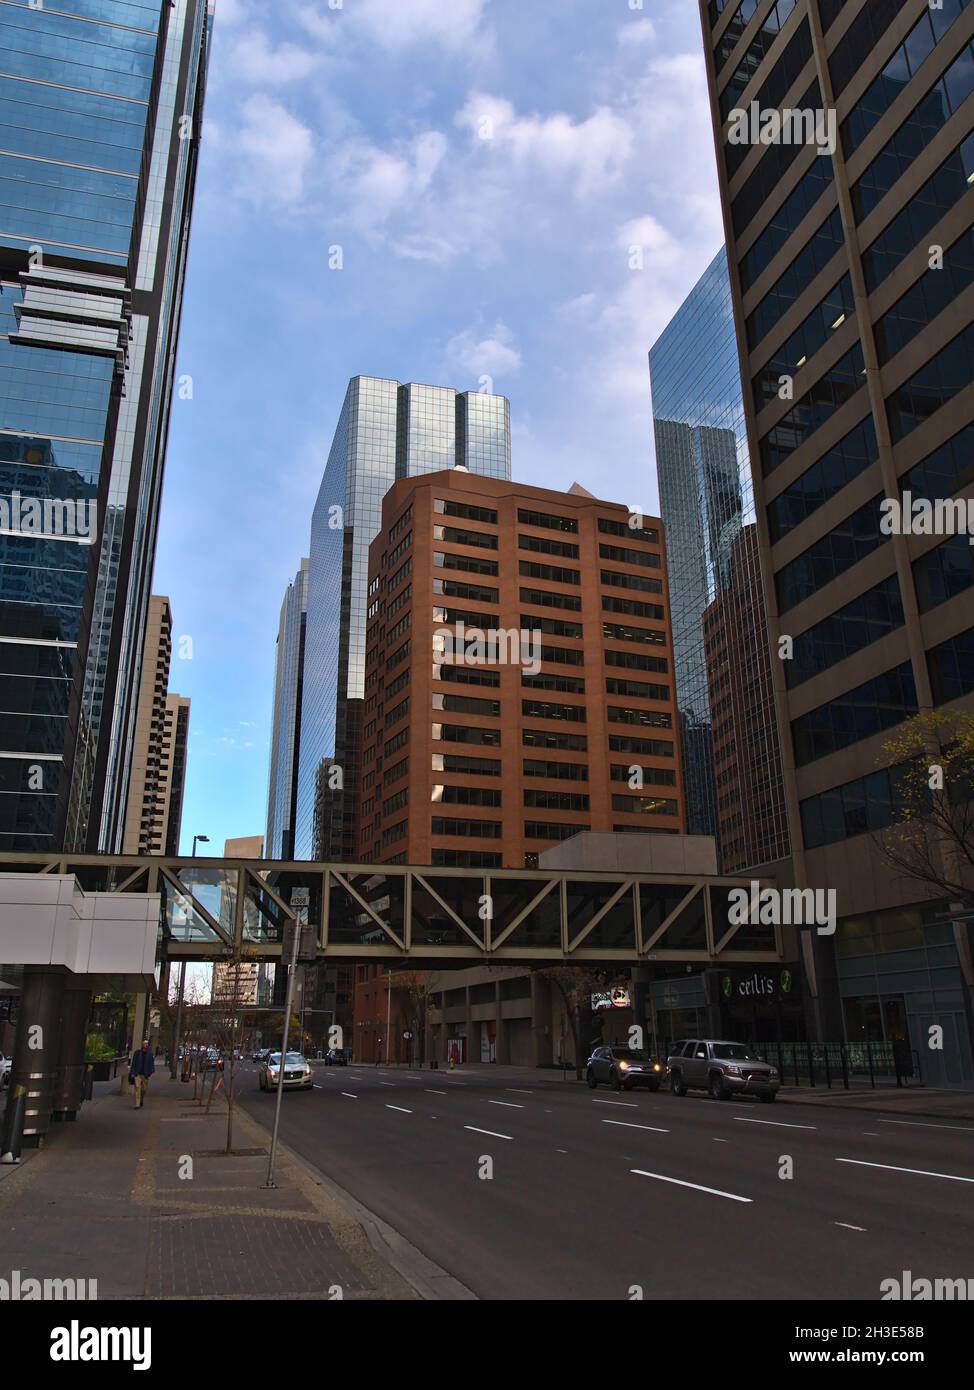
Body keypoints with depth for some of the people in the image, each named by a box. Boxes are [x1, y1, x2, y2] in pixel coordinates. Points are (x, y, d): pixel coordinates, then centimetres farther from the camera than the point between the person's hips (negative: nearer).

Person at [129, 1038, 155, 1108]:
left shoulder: (150, 1054, 5)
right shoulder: (137, 1053, 2)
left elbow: (152, 1064, 7)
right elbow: (133, 1063, 3)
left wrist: (151, 1072, -6)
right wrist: (132, 1073, -3)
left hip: (145, 1075, 2)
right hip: (137, 1074, -1)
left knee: (144, 1089, 9)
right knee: (137, 1088, -12)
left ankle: (141, 1101, 34)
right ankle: (137, 1104, -11)